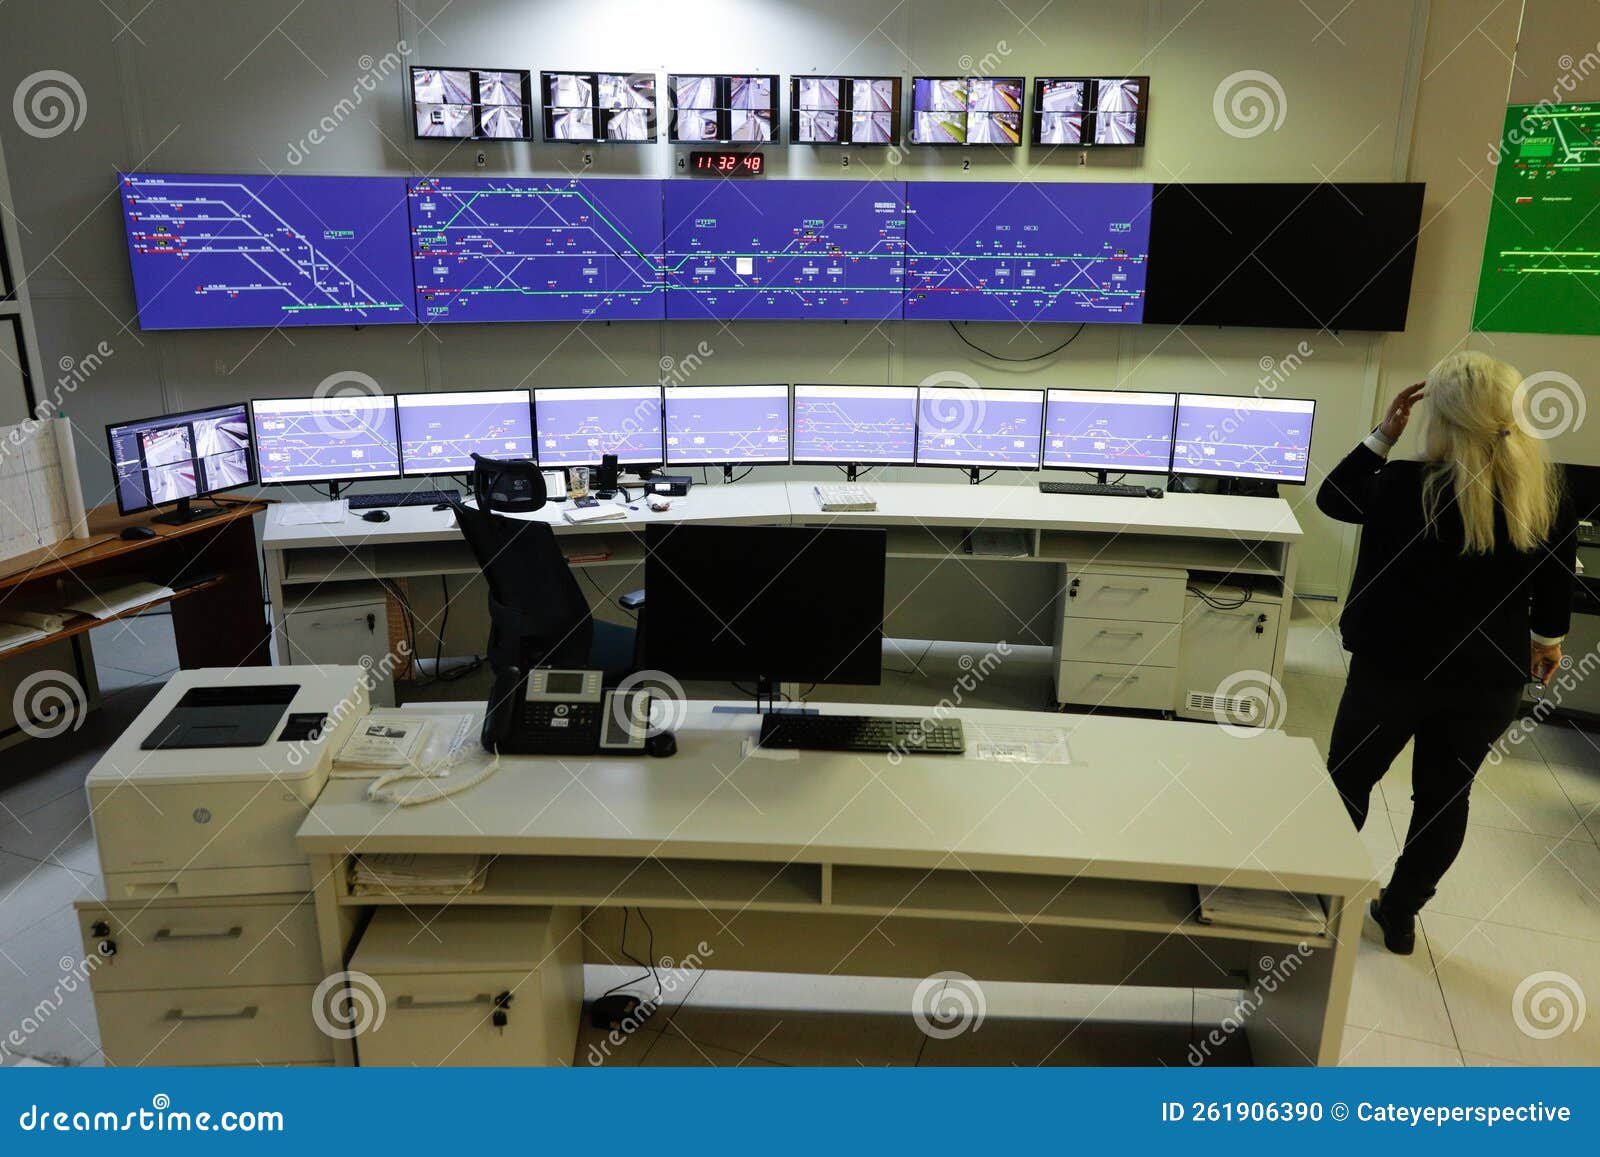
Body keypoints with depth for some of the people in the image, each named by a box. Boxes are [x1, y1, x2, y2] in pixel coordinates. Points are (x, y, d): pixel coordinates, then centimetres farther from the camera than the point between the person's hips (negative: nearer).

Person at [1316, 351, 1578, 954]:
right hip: (1489, 677, 3)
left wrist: (1383, 434, 0)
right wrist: (1547, 641, 22)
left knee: (1349, 779, 16)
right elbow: (1556, 584, 4)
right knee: (1445, 795, 17)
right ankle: (1400, 913, 29)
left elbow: (1332, 498, -1)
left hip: (1395, 667, -3)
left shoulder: (1405, 486, -20)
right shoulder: (1548, 496, -8)